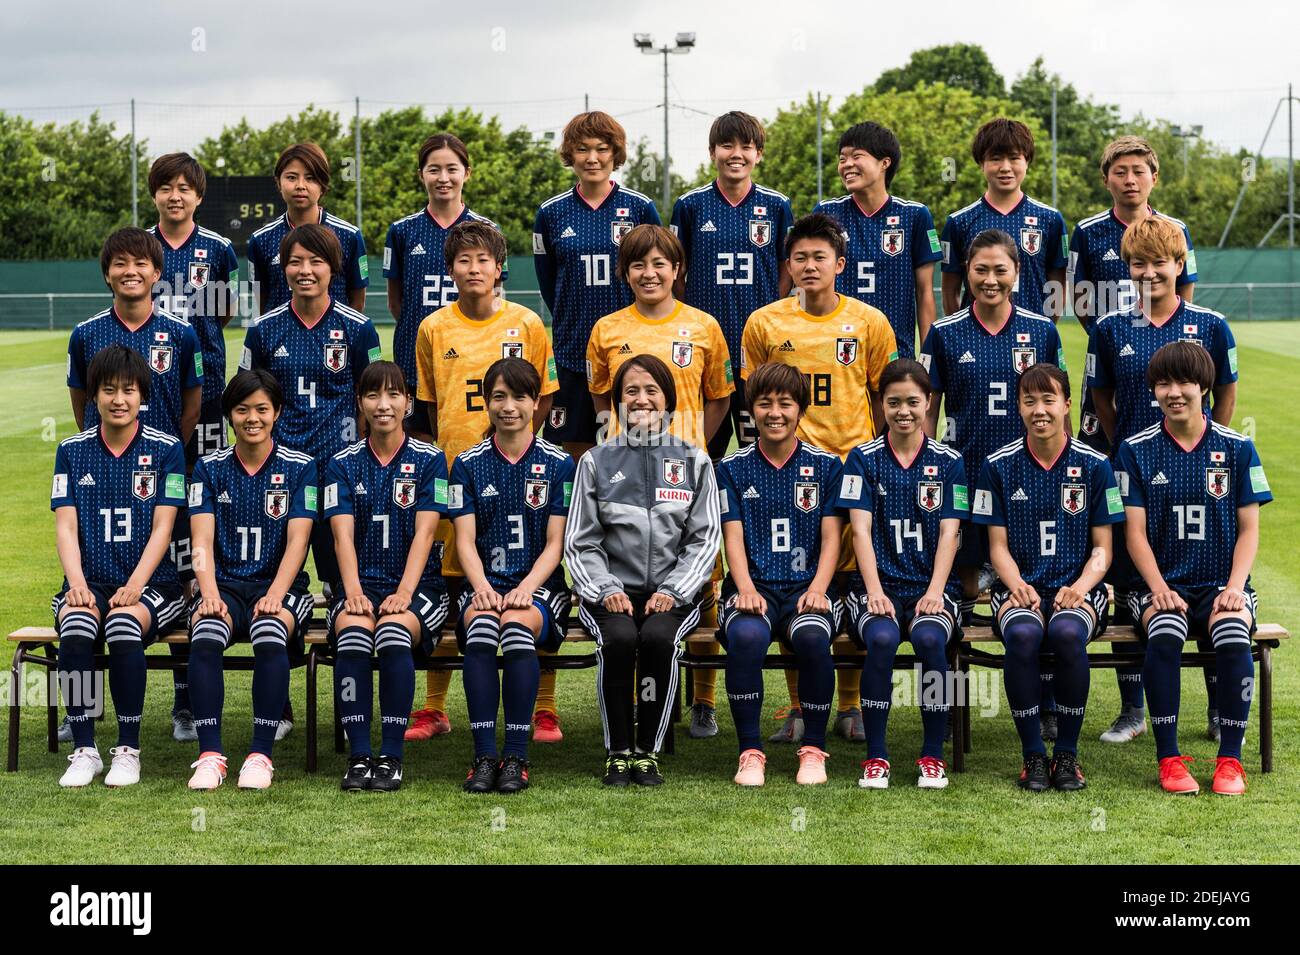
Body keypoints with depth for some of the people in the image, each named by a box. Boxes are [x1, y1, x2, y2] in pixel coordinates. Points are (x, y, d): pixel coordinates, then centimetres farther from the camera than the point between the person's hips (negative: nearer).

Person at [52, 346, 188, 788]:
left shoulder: (166, 450, 4)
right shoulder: (72, 451, 11)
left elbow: (162, 528, -3)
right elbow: (66, 525, 3)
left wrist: (135, 586, -17)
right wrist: (77, 582, -15)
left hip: (151, 584, -2)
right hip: (90, 584, 2)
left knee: (124, 623, -35)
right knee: (75, 625, -33)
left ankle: (128, 749, -22)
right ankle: (84, 749, -23)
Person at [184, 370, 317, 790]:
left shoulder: (300, 467, 5)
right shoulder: (210, 468, 10)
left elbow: (297, 540, -4)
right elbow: (202, 539, 1)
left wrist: (275, 595, -19)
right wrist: (209, 592, -17)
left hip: (278, 586, -1)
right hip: (225, 584, 1)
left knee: (270, 637, -36)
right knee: (205, 637, -33)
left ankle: (261, 754, -31)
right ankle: (210, 754, -32)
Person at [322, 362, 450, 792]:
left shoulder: (429, 459, 5)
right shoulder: (343, 464, 10)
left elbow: (424, 533, -5)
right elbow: (343, 534, -2)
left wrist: (404, 592, -20)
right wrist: (354, 592, -19)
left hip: (416, 586, -1)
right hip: (362, 584, 1)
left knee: (393, 631, -34)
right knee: (353, 633, -33)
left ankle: (391, 757, -28)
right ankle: (359, 757, -30)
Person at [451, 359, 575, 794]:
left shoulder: (559, 464, 7)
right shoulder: (468, 464, 10)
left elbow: (556, 542, 2)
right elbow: (465, 540, 2)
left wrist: (527, 587, -16)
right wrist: (482, 587, -17)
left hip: (539, 585, -1)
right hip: (484, 584, 1)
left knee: (517, 623, -35)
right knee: (481, 625, -34)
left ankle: (516, 757, -33)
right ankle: (484, 757, -35)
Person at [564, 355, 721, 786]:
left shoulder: (694, 461, 10)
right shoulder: (596, 461, 10)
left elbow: (705, 539, 5)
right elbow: (580, 542, 6)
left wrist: (673, 592, -9)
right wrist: (606, 591, -10)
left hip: (673, 592, 0)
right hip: (611, 591, 0)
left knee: (658, 637, -33)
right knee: (619, 638, -32)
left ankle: (648, 752, -20)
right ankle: (617, 753, -19)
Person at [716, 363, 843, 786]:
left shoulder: (825, 466, 11)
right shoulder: (733, 468, 11)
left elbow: (831, 538, 5)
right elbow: (734, 537, 4)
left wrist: (817, 589, -12)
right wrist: (746, 589, -15)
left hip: (807, 588, 0)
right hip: (753, 587, 0)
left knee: (812, 637, -35)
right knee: (746, 635, -35)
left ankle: (814, 749, -16)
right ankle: (750, 752, -22)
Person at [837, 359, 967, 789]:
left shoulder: (948, 462, 9)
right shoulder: (864, 458, 7)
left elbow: (949, 532, 2)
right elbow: (861, 529, -2)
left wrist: (935, 591, -13)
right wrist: (875, 591, -16)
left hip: (931, 586, 0)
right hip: (879, 584, 0)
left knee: (930, 638, -32)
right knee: (882, 638, -33)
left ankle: (933, 755, -16)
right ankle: (875, 756, -19)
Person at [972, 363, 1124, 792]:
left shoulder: (1094, 465, 4)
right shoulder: (999, 465, 6)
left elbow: (1102, 548, 5)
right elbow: (998, 546, 6)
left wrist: (1080, 587, -14)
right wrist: (1017, 585, -14)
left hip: (1077, 589, 0)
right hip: (1019, 589, 0)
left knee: (1067, 632, -36)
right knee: (1023, 635, -35)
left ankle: (1067, 753, -18)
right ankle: (1033, 754, -20)